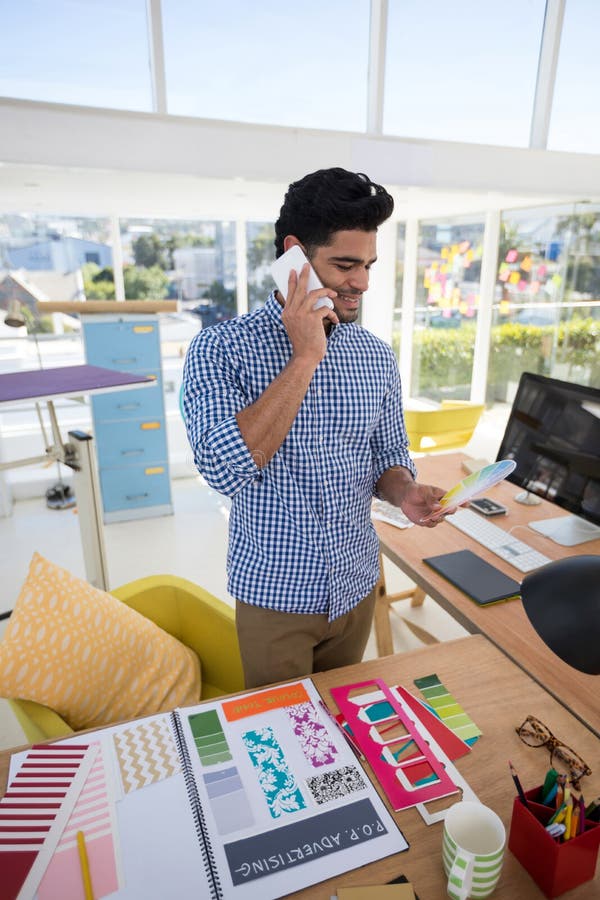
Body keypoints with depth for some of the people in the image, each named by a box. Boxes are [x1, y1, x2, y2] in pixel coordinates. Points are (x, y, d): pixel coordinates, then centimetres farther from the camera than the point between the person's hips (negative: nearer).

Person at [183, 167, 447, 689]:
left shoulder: (377, 356, -2)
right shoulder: (221, 348, -16)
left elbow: (389, 454, 8)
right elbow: (227, 468, -29)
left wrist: (405, 493, -15)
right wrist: (305, 357, -28)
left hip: (358, 586, 4)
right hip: (276, 594, -4)